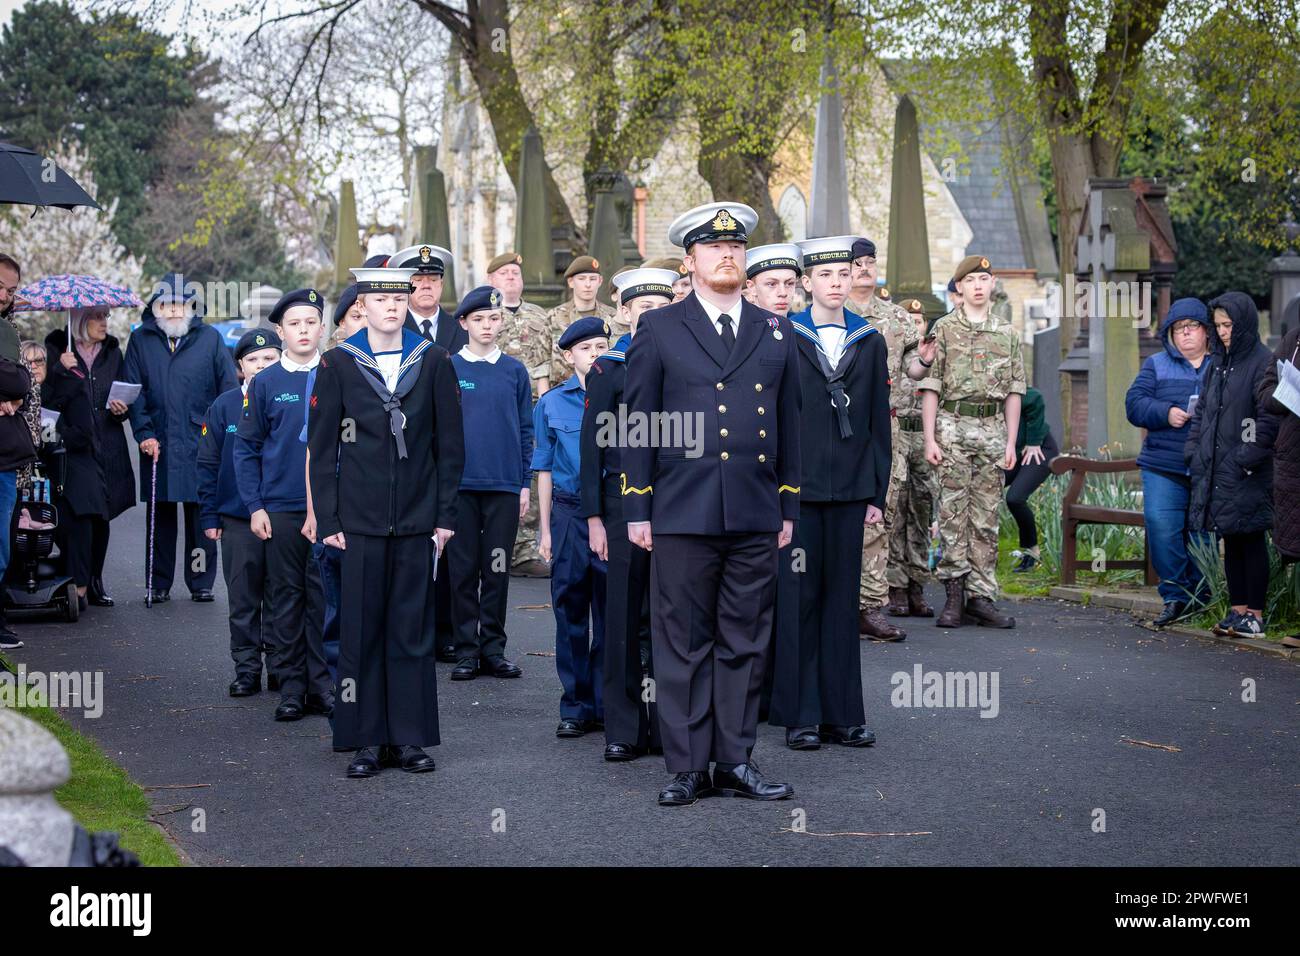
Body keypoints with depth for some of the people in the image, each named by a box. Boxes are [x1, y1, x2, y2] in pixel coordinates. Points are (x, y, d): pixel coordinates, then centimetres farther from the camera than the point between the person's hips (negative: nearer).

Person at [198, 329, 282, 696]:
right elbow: (208, 464, 5)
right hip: (237, 518, 0)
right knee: (243, 600, 5)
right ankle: (247, 669, 13)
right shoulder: (224, 406, 2)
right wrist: (209, 516, 2)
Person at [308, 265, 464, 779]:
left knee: (414, 629, 4)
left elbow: (450, 443, 6)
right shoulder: (338, 363, 3)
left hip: (418, 521, 1)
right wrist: (327, 520, -1)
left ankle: (410, 737, 12)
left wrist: (446, 516, 2)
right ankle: (367, 741, 9)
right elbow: (322, 447, 4)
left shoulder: (434, 360, 5)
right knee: (361, 630, 1)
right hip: (360, 520, -1)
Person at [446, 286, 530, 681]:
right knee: (463, 569, 2)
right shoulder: (448, 368, 3)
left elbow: (525, 429, 9)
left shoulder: (515, 371, 7)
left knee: (497, 569, 5)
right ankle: (467, 650, 8)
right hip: (460, 483, -1)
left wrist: (525, 484, 4)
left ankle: (493, 648, 11)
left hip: (504, 485, 1)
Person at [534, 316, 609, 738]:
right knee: (571, 611, 4)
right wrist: (546, 529, 6)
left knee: (610, 611, 4)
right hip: (569, 513, 1)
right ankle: (576, 706, 11)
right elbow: (545, 469, 9)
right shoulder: (552, 404, 5)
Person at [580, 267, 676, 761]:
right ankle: (624, 730, 7)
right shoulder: (608, 368, 2)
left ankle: (668, 723, 11)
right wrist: (594, 517, -4)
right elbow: (593, 444, 1)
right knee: (624, 618, 1)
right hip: (625, 504, -2)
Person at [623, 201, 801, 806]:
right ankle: (687, 768, 6)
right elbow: (637, 424, 3)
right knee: (683, 644, 0)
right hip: (682, 513, -3)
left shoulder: (776, 333, 14)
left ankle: (735, 763, 13)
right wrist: (637, 509, -2)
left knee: (745, 643, 6)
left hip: (756, 517, 3)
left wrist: (789, 508, 12)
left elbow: (788, 426, 16)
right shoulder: (659, 331, 5)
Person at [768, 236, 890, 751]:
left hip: (849, 488, 3)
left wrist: (877, 493, 6)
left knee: (842, 596, 6)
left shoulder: (870, 341, 10)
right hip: (797, 486, -3)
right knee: (798, 596, 0)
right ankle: (800, 715, 6)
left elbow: (879, 420, 10)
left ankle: (842, 713, 12)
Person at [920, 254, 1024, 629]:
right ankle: (954, 594, 2)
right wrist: (930, 438, -8)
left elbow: (1014, 391, 12)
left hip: (993, 429, 3)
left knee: (986, 519, 3)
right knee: (953, 514, -3)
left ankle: (981, 597, 5)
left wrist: (1011, 442, 5)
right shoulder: (944, 329, 3)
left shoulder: (1007, 334, 12)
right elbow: (930, 387, -1)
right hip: (953, 427, -3)